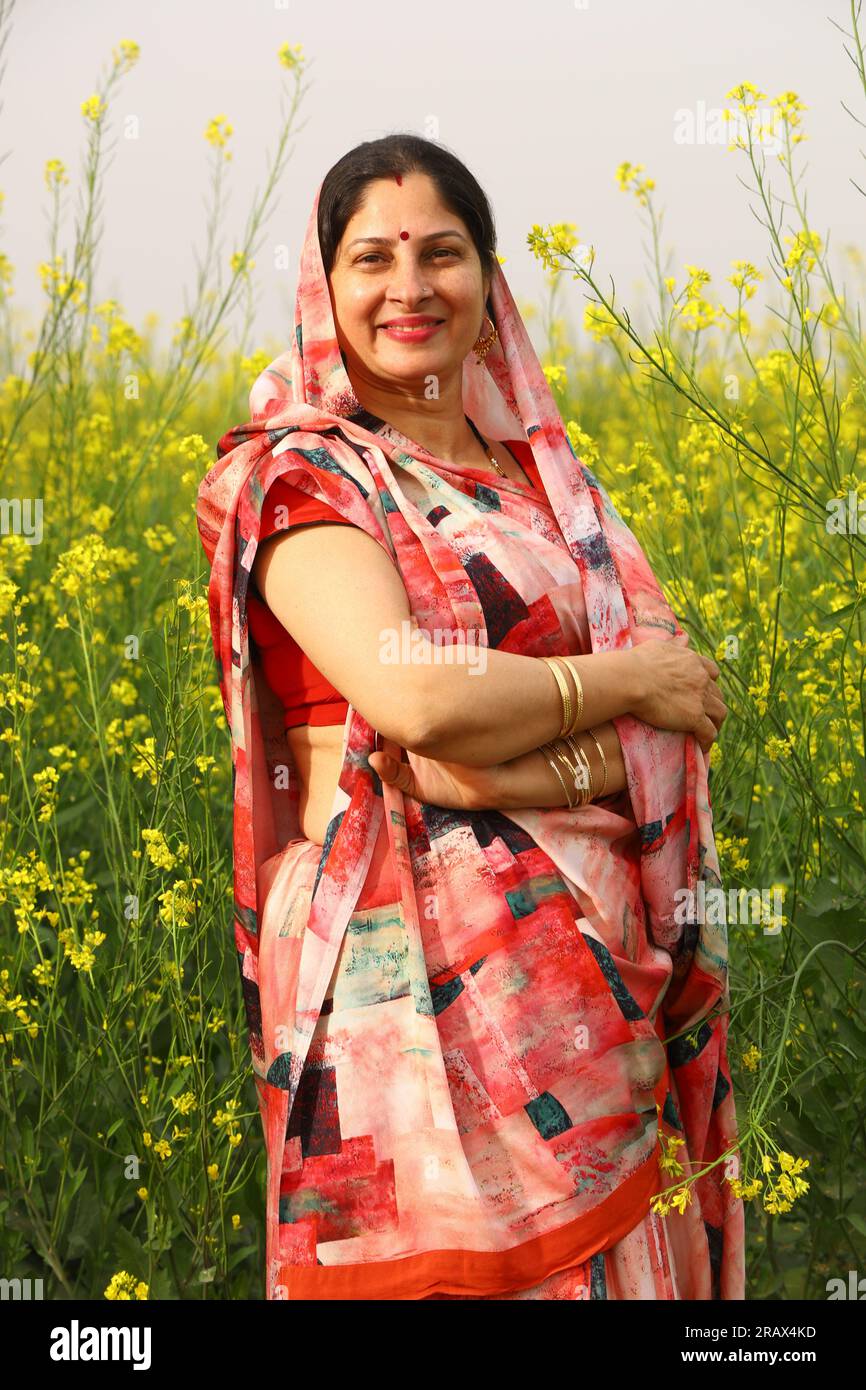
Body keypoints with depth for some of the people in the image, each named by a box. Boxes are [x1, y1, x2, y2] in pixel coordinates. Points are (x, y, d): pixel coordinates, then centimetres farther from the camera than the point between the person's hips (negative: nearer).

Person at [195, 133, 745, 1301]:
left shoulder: (541, 472, 14)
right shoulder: (297, 479, -4)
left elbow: (681, 699, 4)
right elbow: (410, 695, -21)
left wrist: (506, 760, -14)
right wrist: (622, 686, -8)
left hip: (602, 971, 6)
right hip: (419, 973, -6)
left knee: (608, 1259, 10)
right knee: (447, 1257, 0)